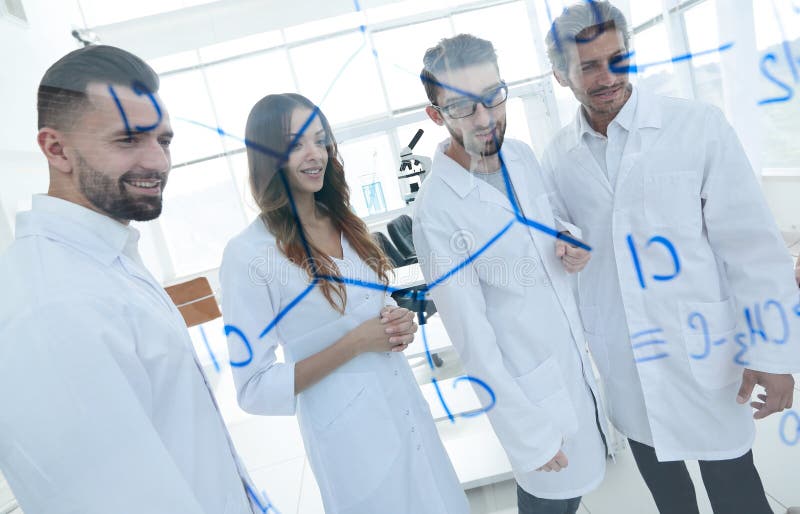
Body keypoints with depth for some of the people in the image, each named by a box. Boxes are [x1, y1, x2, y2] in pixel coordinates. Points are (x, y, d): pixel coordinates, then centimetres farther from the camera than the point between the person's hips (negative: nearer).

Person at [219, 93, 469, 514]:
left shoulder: (344, 222, 1)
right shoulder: (248, 254, -18)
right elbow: (254, 390, -16)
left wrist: (400, 322, -8)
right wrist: (355, 343, -22)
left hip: (406, 404, 6)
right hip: (348, 431, -6)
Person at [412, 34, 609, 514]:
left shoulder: (522, 155, -5)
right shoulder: (437, 210, -26)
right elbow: (473, 337, -21)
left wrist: (569, 249, -9)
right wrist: (528, 434, -14)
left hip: (578, 357, 7)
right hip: (529, 384, -6)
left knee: (586, 470, 25)